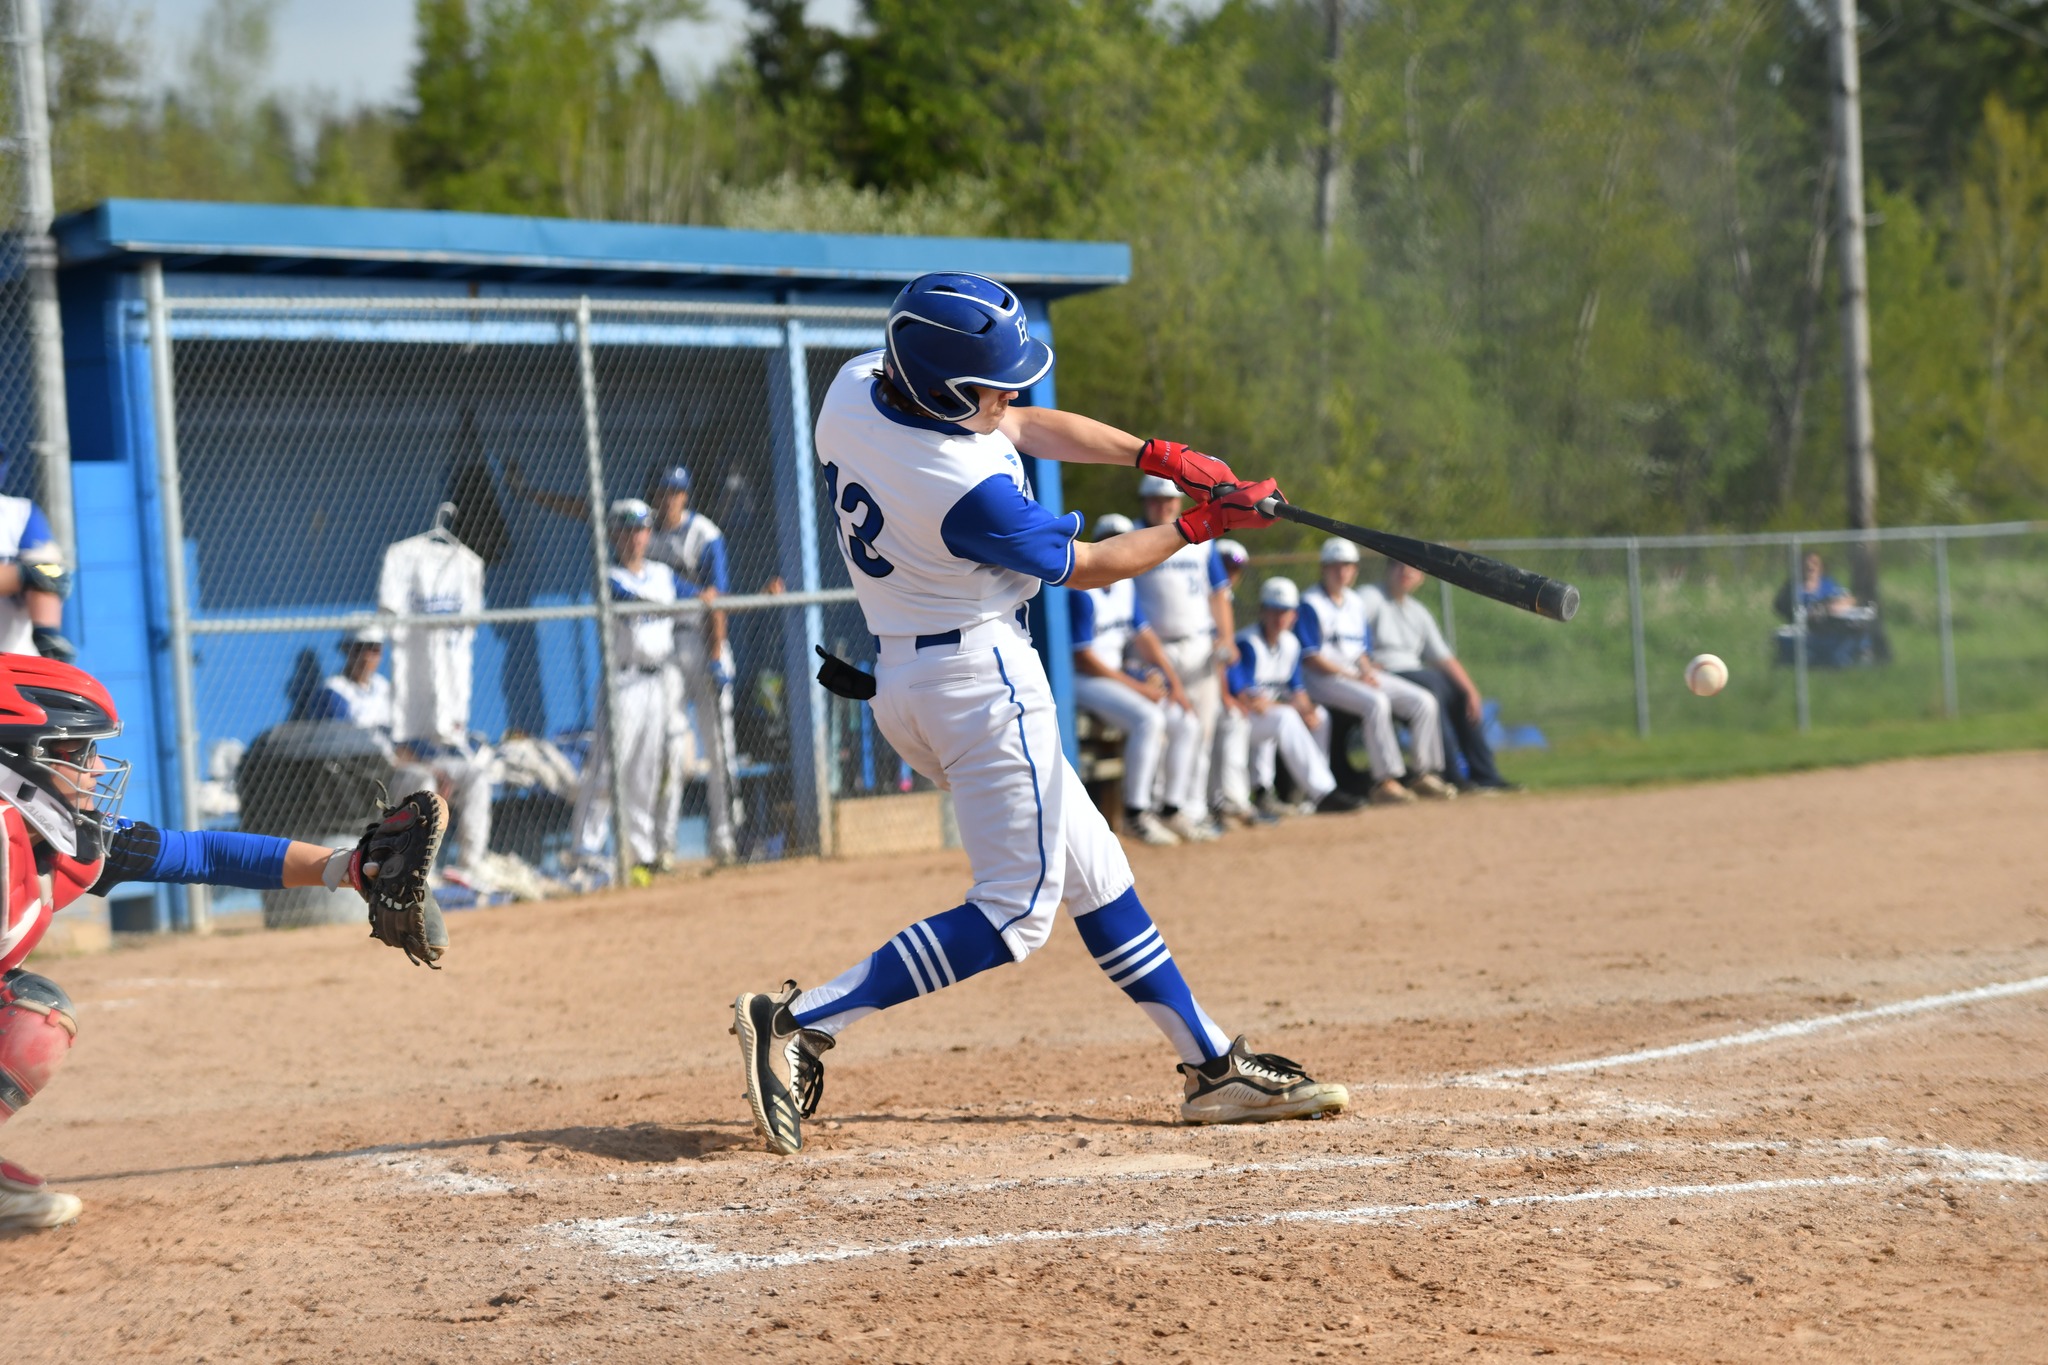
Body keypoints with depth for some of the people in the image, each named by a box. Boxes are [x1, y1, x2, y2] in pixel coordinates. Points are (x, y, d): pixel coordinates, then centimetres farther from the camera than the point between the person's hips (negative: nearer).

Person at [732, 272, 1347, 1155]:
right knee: (1014, 912, -6)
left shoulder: (853, 387, -2)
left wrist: (1160, 456, 2)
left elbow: (1025, 428, 9)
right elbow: (1087, 567, -10)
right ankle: (802, 1022, -13)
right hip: (979, 676, -10)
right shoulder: (968, 490, -26)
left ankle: (1211, 1066, 21)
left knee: (1093, 873, 14)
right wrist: (1201, 526, 3)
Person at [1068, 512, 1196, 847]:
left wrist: (1174, 683, 4)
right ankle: (1135, 813, -23)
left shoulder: (1126, 584, 10)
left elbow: (1143, 636, 15)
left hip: (1117, 675, 9)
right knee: (1148, 718, -30)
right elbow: (1082, 659, -19)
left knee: (1186, 720, 3)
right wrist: (1139, 687, -16)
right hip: (1082, 680, -9)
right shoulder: (1082, 592, -17)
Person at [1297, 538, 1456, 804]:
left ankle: (1425, 774, -3)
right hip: (1323, 678, -8)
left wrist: (1368, 672, -5)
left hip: (1360, 674, 8)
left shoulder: (1356, 602, 18)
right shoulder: (1310, 604, -6)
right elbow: (1310, 658, -13)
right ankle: (1385, 781, -33)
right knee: (1376, 702, -35)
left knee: (1423, 701, -6)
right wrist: (1353, 677, -17)